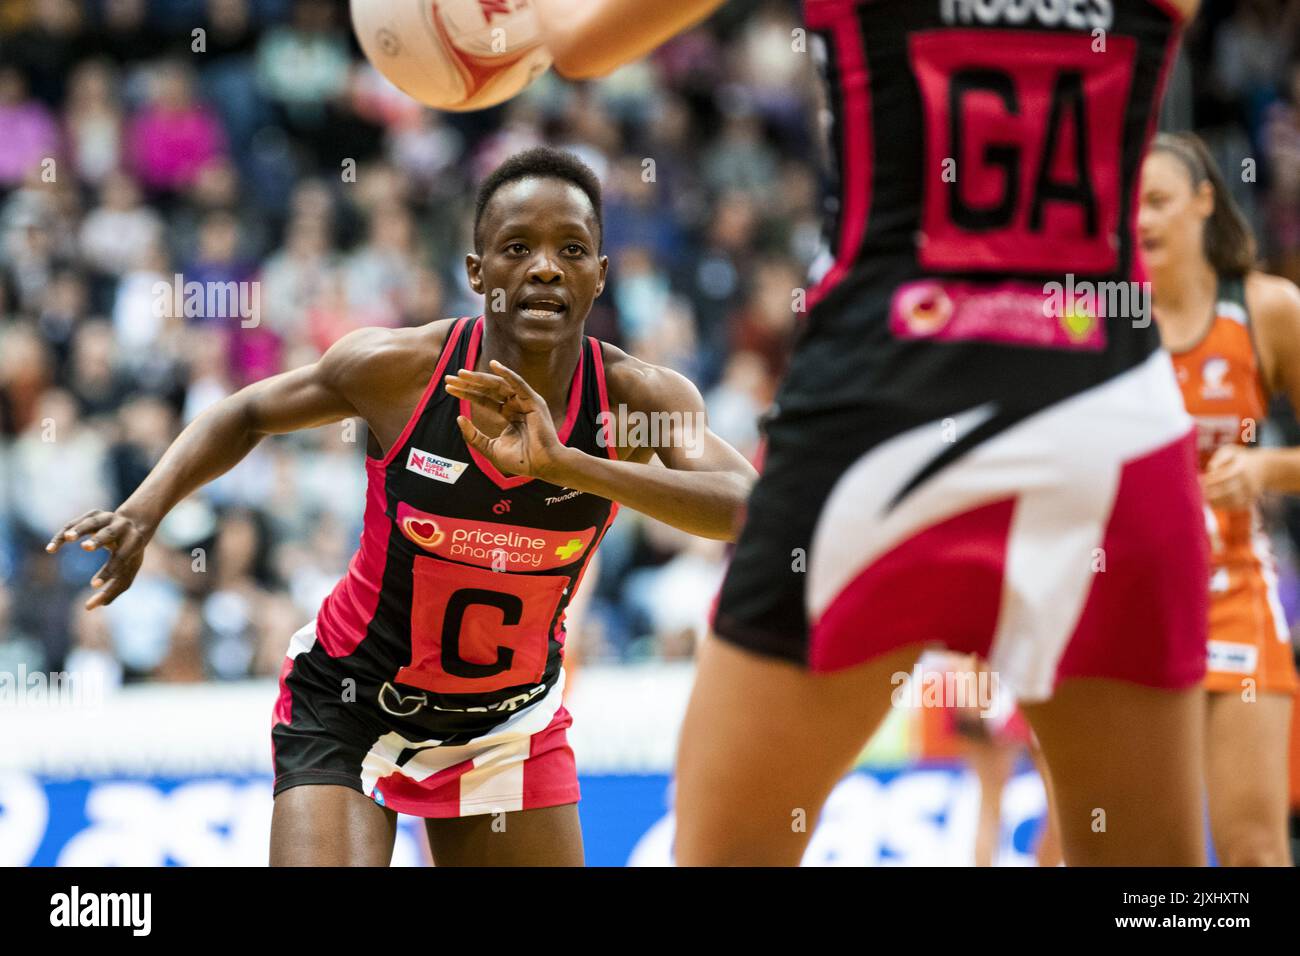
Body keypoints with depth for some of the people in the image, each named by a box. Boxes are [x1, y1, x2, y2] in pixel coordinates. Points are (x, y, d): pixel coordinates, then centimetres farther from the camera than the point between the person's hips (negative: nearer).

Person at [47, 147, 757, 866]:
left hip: (510, 718, 3)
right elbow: (249, 413, -1)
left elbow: (751, 509, -36)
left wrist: (564, 463, -47)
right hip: (346, 702, -2)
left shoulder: (639, 398, -17)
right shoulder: (398, 368, -20)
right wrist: (142, 513, -16)